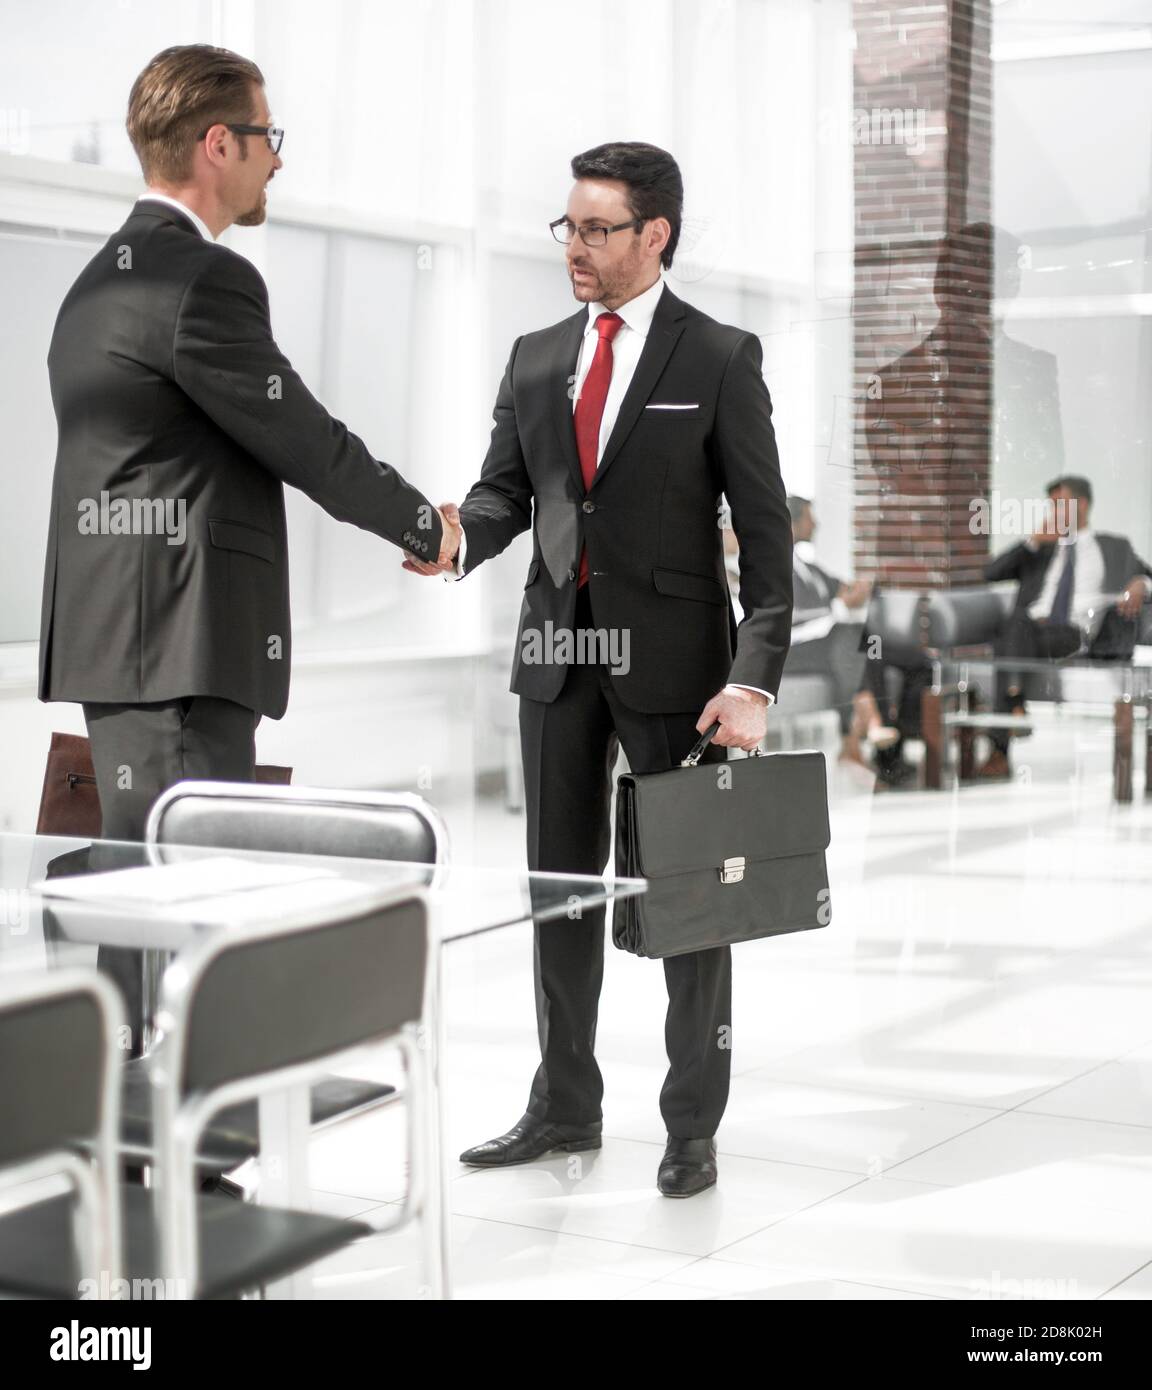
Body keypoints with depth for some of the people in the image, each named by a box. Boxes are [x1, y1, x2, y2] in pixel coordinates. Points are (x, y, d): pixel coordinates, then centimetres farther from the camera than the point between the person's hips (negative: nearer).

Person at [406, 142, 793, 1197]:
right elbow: (504, 490, 9)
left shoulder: (721, 358, -4)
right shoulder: (536, 357, 11)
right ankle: (565, 1107, 24)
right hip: (558, 646, 5)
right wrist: (457, 540, -16)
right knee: (561, 882, 11)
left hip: (672, 654, -5)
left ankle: (693, 1123, 14)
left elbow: (765, 531, -7)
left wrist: (754, 678, -16)